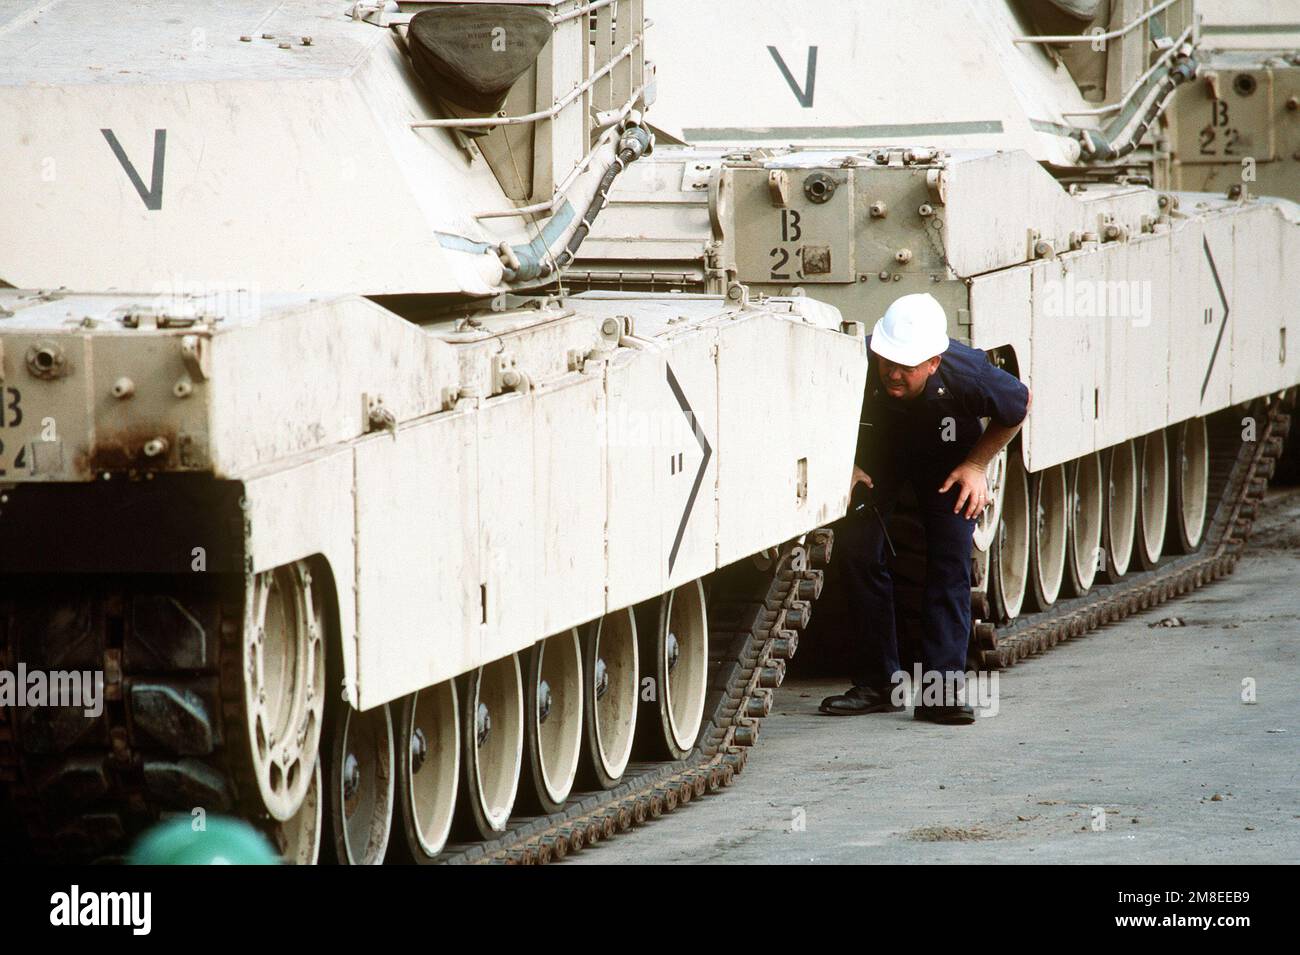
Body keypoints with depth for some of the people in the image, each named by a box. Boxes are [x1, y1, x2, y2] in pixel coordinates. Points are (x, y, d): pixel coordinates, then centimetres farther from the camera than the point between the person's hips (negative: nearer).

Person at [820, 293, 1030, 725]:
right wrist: (845, 467, -26)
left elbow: (1019, 407, -13)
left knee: (950, 563, -14)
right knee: (856, 552, -9)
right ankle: (876, 683, 1)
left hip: (947, 461, -1)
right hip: (876, 454, 1)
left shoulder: (967, 375, -38)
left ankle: (943, 686, -13)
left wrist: (976, 466, -15)